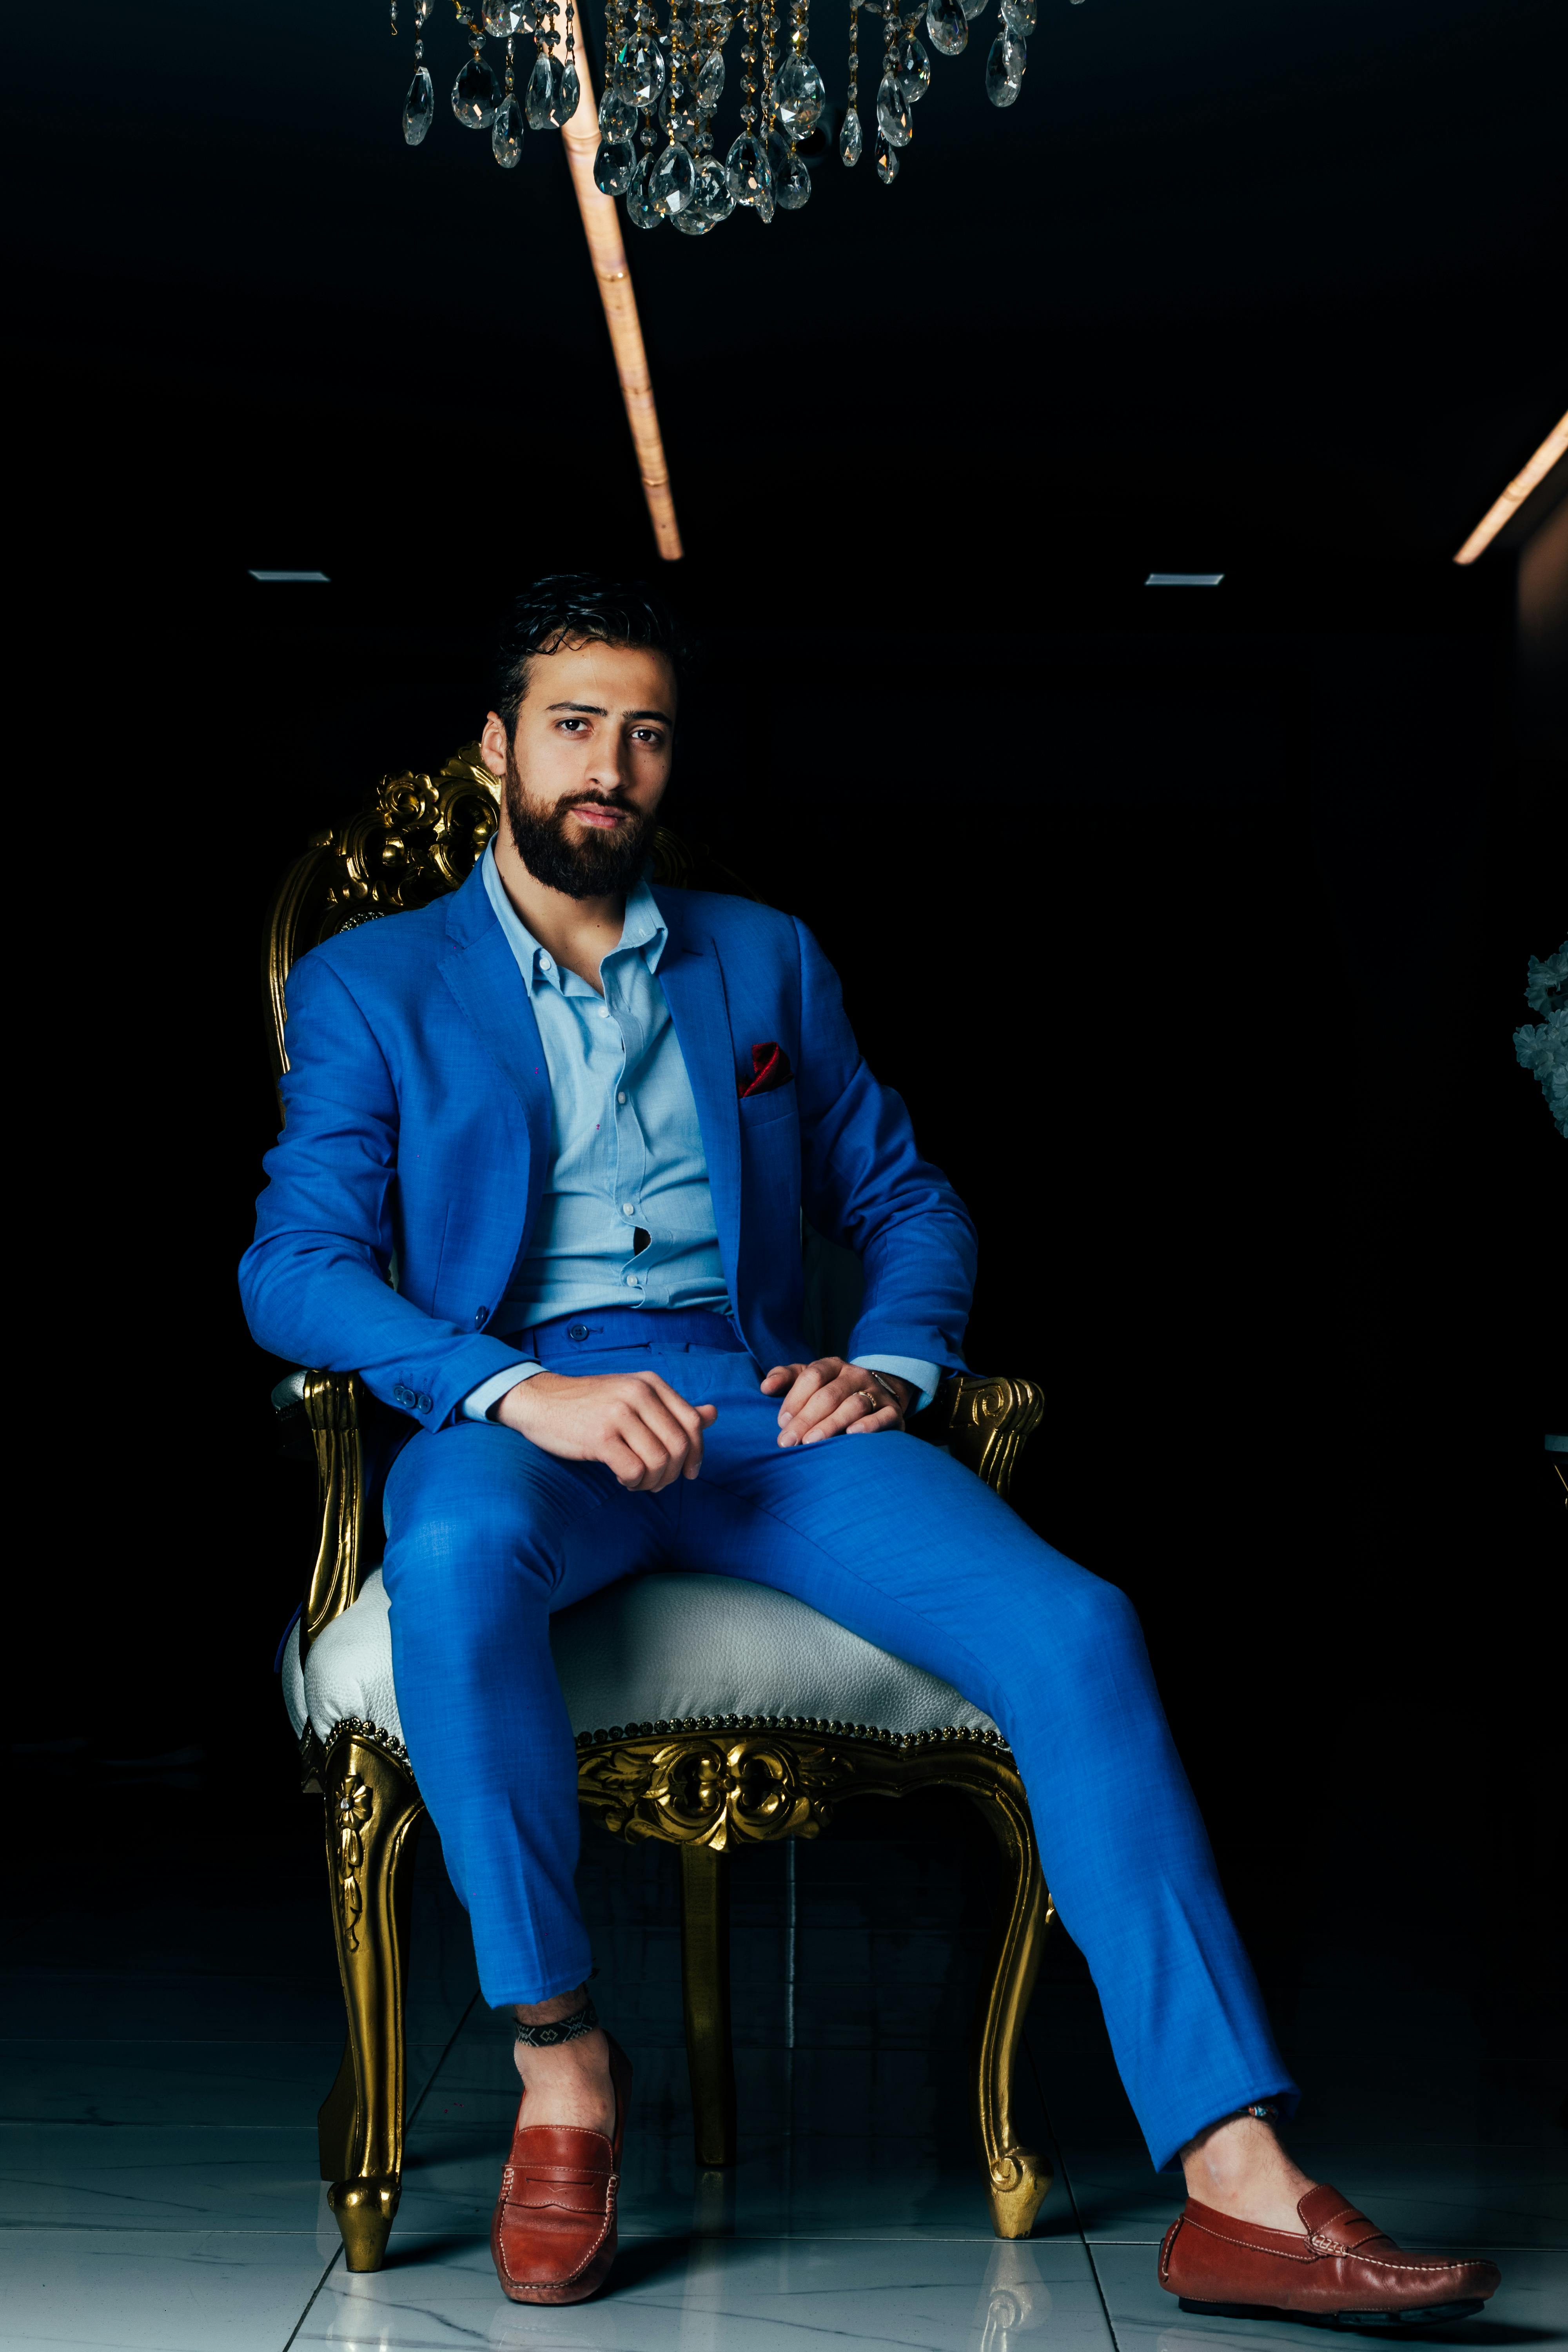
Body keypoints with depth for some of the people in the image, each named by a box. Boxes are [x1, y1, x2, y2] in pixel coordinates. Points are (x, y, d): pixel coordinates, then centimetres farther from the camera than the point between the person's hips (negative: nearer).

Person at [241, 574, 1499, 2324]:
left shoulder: (764, 962, 23)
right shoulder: (369, 986, 13)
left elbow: (907, 1203, 22)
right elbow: (293, 1267, -1)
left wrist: (891, 1361, -2)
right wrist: (521, 1390, -19)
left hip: (764, 1407, 3)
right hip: (520, 1413, -2)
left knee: (1069, 1626, -25)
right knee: (457, 1556, -40)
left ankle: (1237, 2183, -27)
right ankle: (558, 2061, -20)